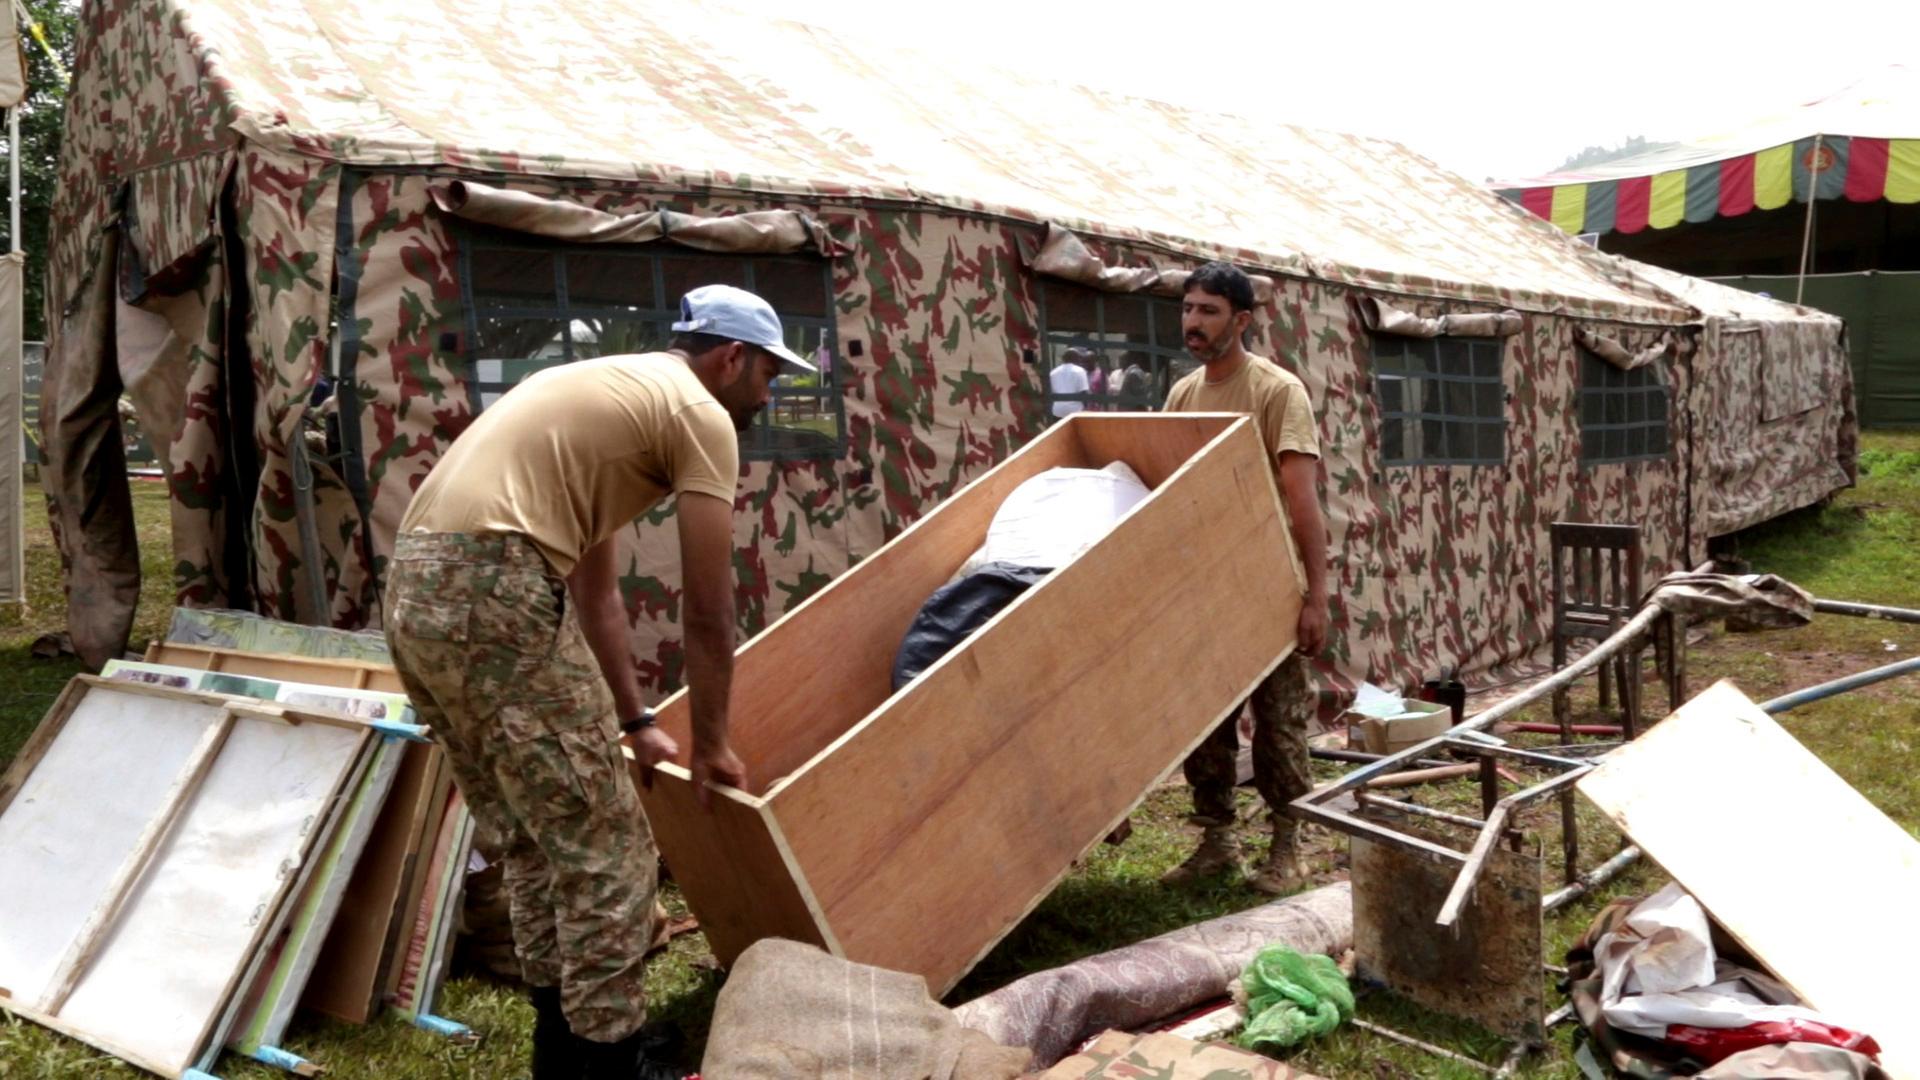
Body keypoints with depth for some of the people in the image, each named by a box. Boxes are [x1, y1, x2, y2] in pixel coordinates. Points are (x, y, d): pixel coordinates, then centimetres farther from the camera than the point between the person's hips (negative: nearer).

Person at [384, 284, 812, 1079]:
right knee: (604, 849, 1)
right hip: (491, 591, -10)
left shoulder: (609, 390, 29)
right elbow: (708, 614, 1)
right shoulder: (700, 413, 1)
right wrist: (710, 743, 14)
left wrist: (634, 723, 34)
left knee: (540, 837, 21)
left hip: (416, 590, 10)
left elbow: (595, 588, 31)